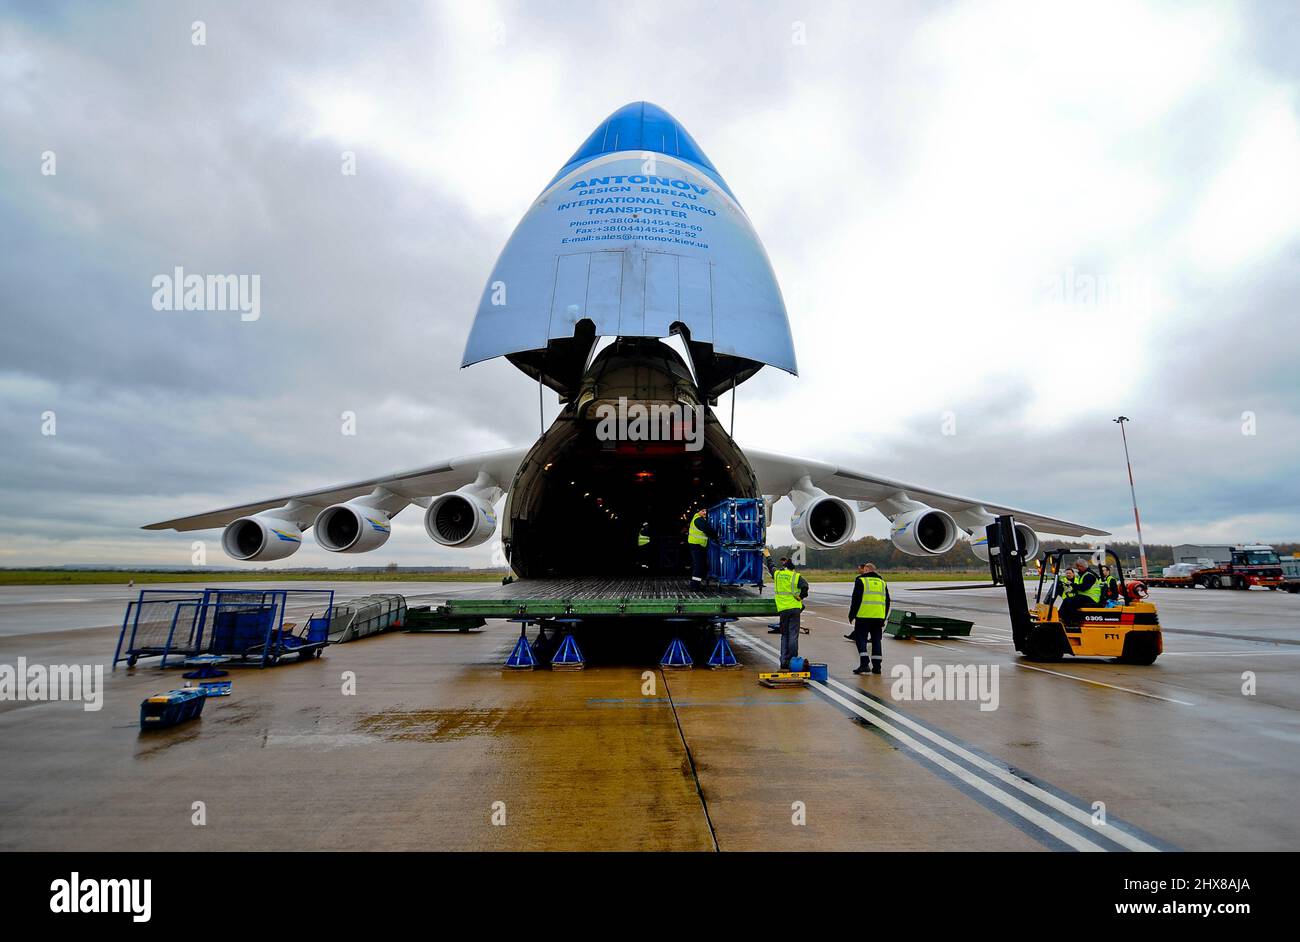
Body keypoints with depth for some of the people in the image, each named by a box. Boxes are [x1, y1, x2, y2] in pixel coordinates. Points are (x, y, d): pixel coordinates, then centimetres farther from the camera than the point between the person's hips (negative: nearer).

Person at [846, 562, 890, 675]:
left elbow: (856, 599, -6)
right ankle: (876, 666, 12)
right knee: (876, 641, 11)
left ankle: (864, 663, -9)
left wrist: (851, 615, 1)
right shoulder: (882, 582, 17)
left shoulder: (861, 581, -1)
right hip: (879, 617, 5)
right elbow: (887, 602, 19)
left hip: (863, 616, -5)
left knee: (861, 639, 1)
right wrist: (884, 619, 22)